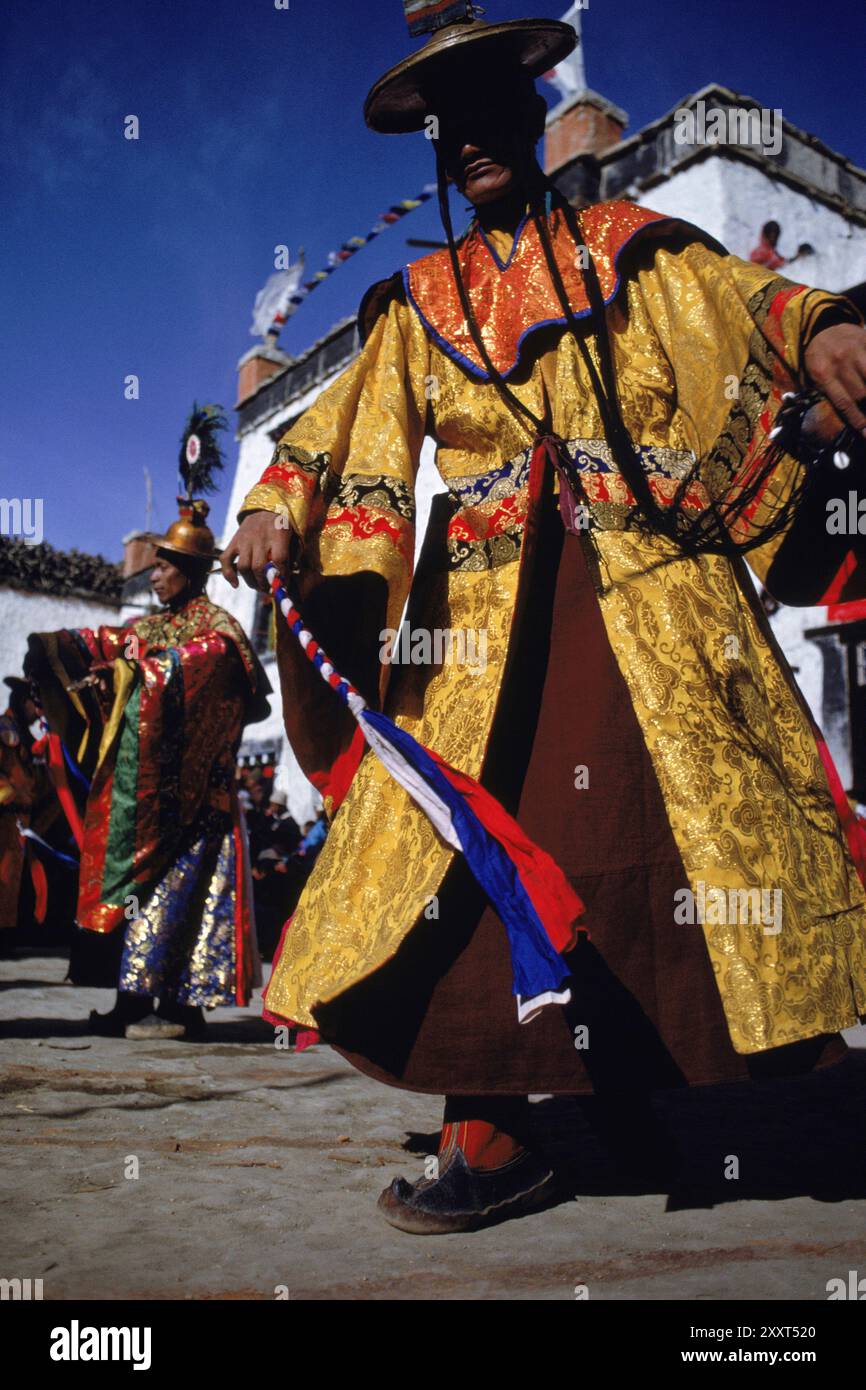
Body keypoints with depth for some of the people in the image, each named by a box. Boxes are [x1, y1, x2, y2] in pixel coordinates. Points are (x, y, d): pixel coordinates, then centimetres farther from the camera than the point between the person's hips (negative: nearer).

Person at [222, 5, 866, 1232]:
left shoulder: (633, 246, 15)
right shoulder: (420, 303, 19)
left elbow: (742, 302, -2)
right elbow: (348, 427, 9)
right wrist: (276, 509, -11)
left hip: (650, 590, -1)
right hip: (486, 620, 2)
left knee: (701, 806, -5)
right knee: (470, 846, -5)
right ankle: (490, 1139, 3)